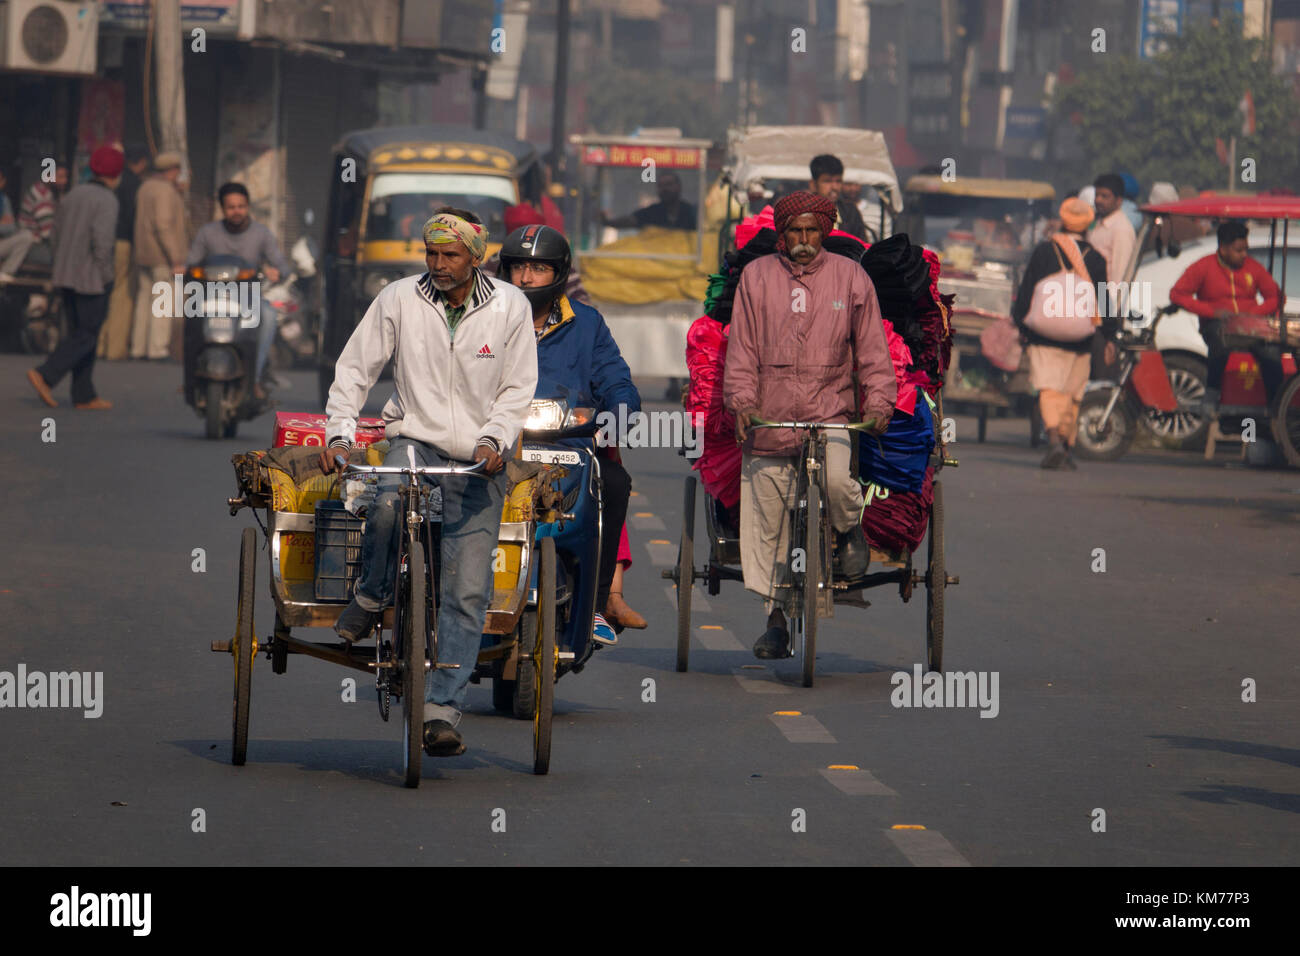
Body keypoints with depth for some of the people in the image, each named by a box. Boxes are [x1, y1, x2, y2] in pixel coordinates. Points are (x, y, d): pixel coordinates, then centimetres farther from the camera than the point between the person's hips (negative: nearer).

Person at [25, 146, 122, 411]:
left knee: (79, 332, 12)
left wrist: (62, 265, 17)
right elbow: (102, 239, -22)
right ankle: (45, 375, -16)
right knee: (87, 335, -2)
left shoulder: (75, 194, 11)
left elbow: (57, 231, 13)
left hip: (67, 275, 8)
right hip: (92, 277, -8)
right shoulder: (106, 200, -13)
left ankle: (84, 396, 12)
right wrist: (105, 277, -13)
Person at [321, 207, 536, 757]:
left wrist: (493, 439, -12)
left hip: (477, 464, 1)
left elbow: (518, 389, 4)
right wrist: (340, 433, -7)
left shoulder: (509, 308, 0)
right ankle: (372, 598, -7)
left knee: (467, 592, -8)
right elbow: (355, 369, 4)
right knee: (389, 505, -36)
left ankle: (441, 710, -6)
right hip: (415, 442, -1)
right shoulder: (400, 300, -2)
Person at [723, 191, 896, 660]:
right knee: (768, 523, 2)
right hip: (769, 417, 1)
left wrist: (878, 402, -5)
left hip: (830, 411, -1)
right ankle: (776, 621, 16)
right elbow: (741, 348, 6)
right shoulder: (756, 277, 7)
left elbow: (872, 348, 8)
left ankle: (850, 529, 5)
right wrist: (741, 401, -8)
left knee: (835, 479, -30)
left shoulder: (849, 277, 7)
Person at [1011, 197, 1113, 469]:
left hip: (1045, 335, -2)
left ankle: (1054, 440, -29)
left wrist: (1021, 324, 11)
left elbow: (1026, 291, 2)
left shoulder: (1044, 251, -1)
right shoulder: (1095, 258, 2)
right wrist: (1109, 337, 12)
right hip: (1080, 340, 2)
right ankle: (1066, 447, 16)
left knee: (1049, 391, -8)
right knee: (1071, 396, 12)